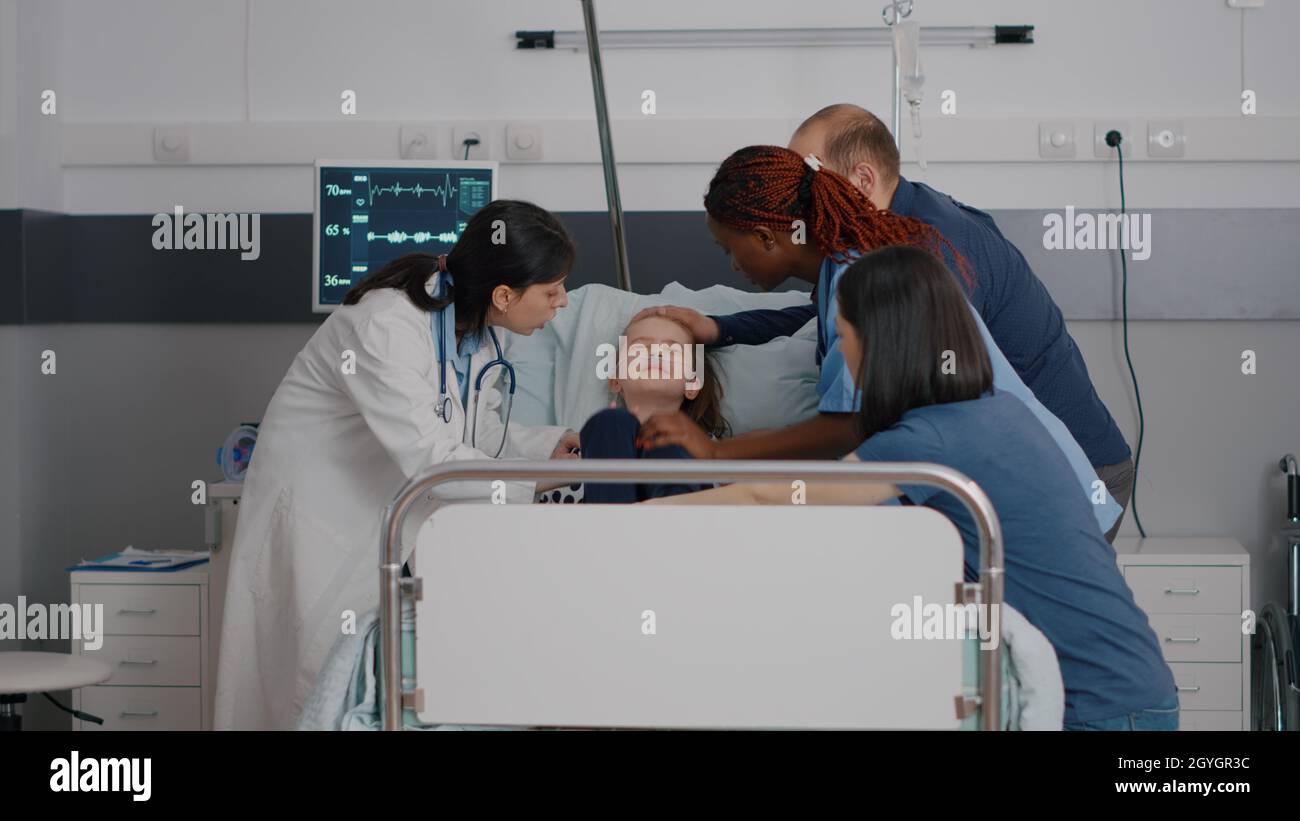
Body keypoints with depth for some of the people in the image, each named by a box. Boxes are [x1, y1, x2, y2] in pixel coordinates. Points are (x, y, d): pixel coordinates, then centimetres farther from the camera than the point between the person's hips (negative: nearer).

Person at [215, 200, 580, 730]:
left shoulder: (479, 327, -5)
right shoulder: (387, 327, -31)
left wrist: (551, 444, -12)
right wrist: (540, 486, -32)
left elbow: (473, 428, 4)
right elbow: (429, 454, -35)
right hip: (323, 508, -7)